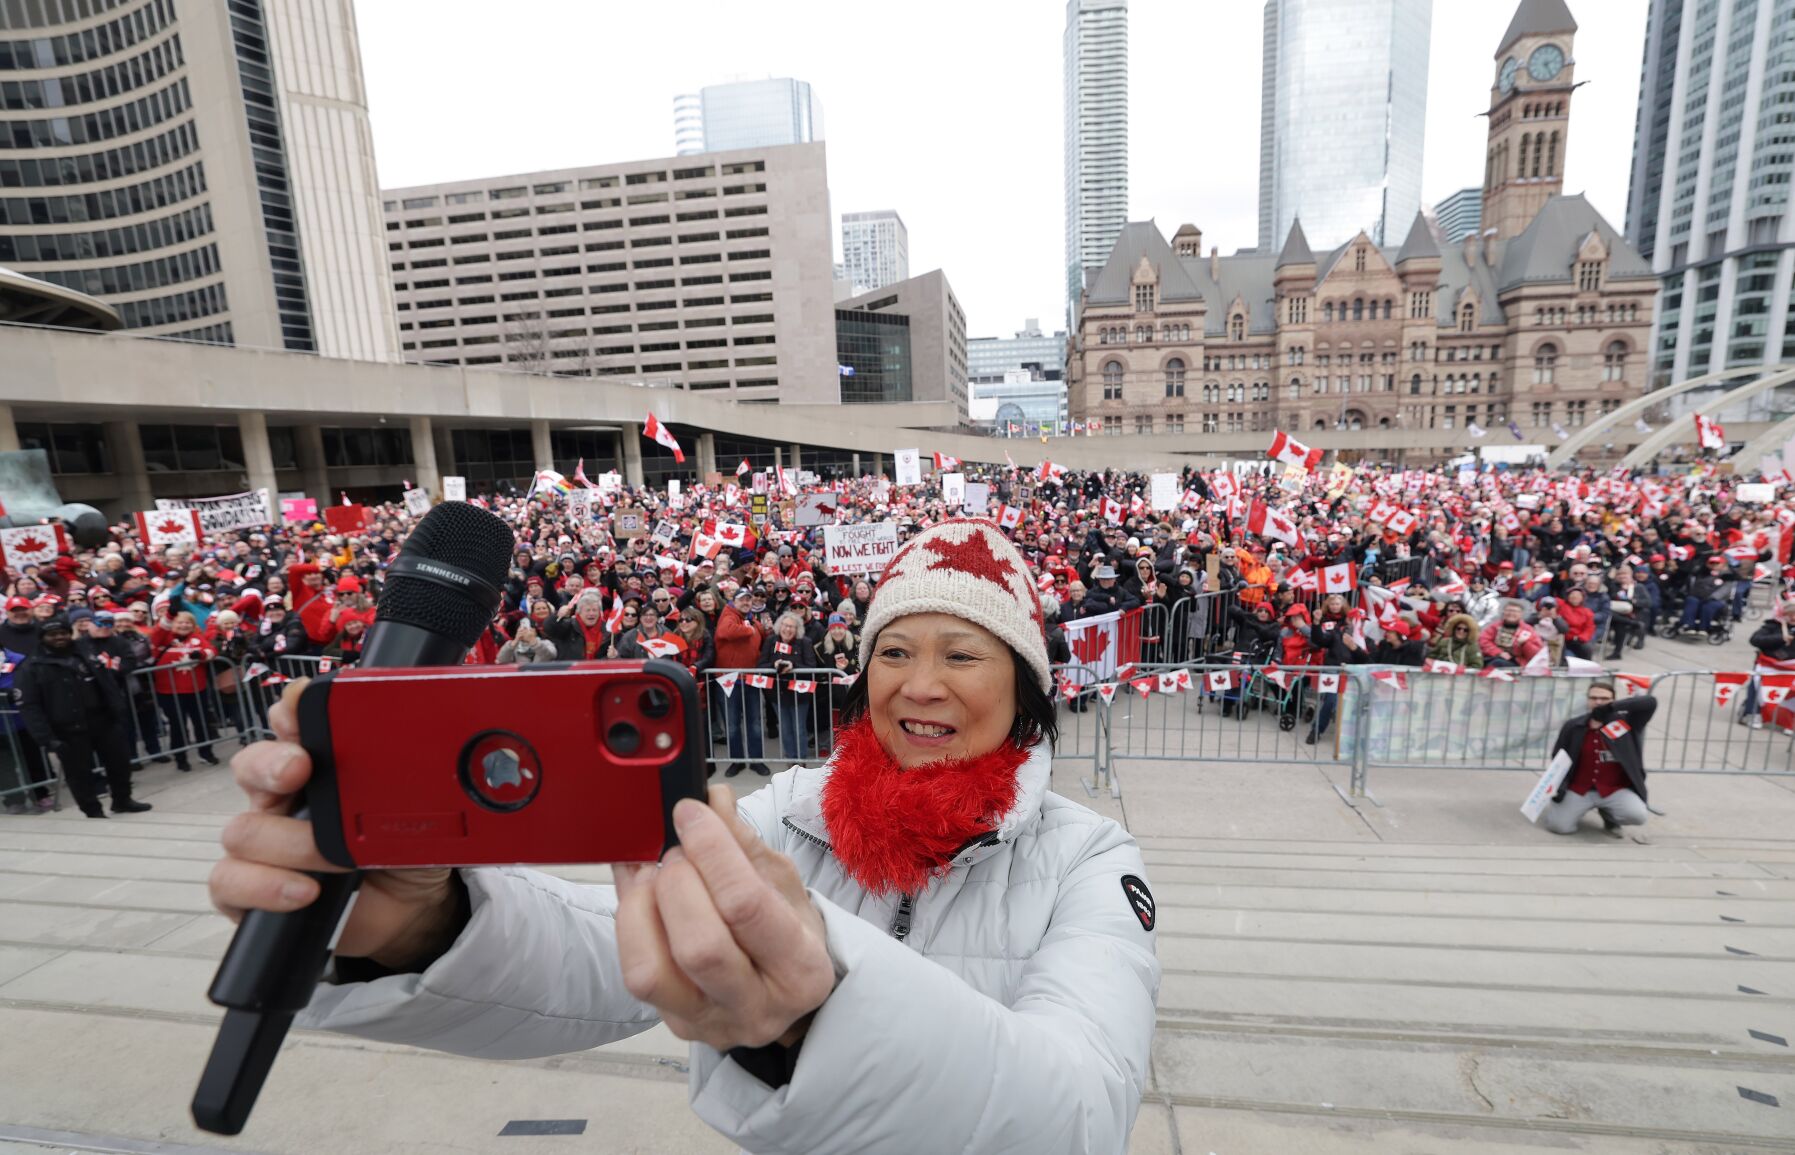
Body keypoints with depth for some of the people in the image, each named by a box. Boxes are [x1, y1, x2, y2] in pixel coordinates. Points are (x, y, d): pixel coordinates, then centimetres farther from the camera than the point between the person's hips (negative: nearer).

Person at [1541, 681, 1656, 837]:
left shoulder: (1626, 722, -5)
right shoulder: (1573, 727, -3)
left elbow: (1650, 702, -23)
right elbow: (1558, 758, 5)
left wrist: (1612, 707, -31)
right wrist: (1559, 786, -7)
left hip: (1615, 790, 0)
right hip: (1578, 789, 0)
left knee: (1637, 815, -29)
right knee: (1557, 825, -16)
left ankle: (1610, 815, 10)